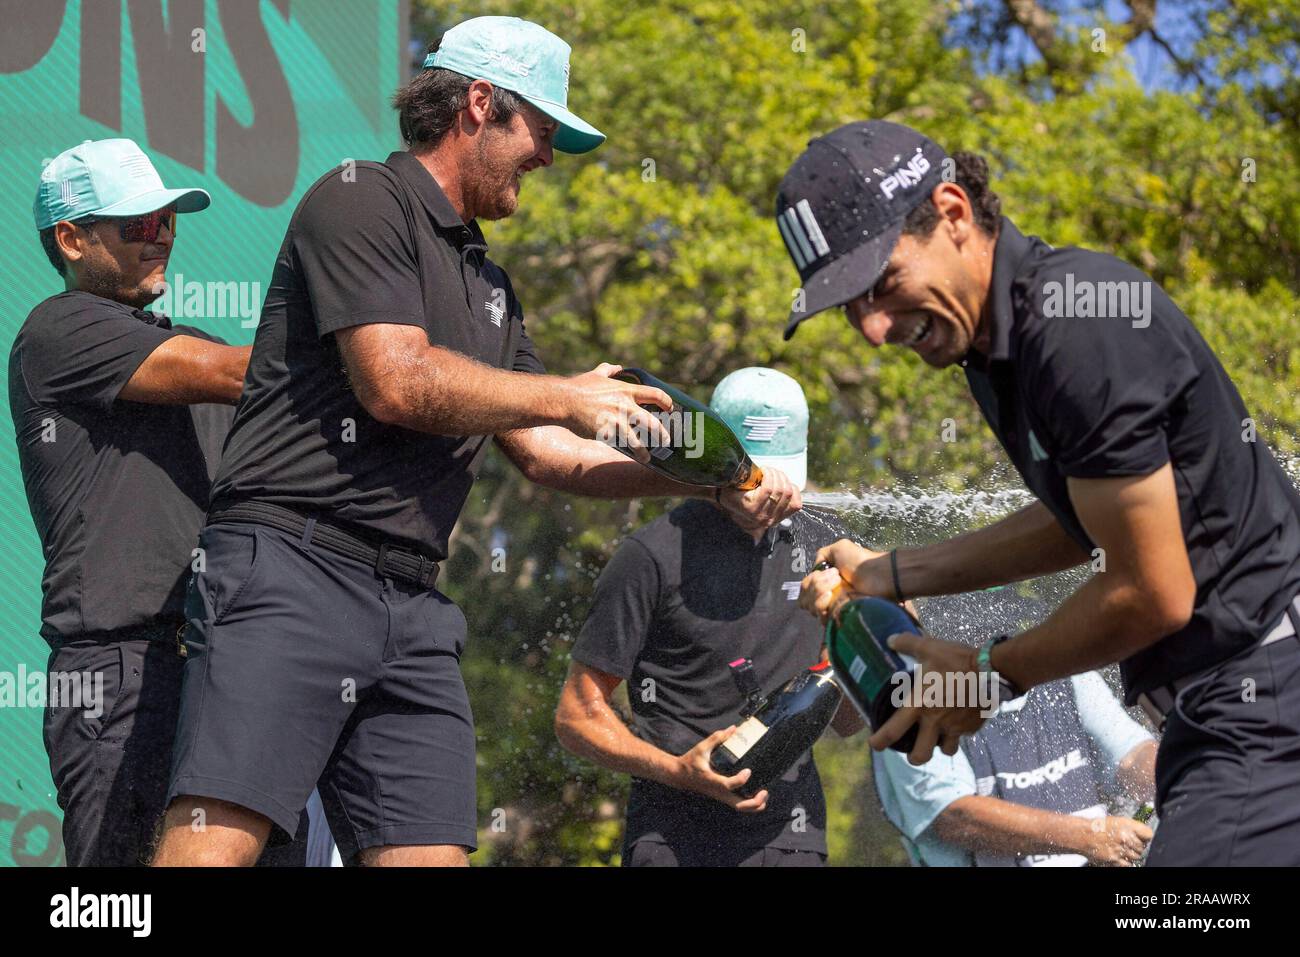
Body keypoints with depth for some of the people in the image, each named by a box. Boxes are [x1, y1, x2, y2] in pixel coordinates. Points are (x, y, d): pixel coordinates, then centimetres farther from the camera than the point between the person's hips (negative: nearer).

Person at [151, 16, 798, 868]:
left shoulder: (488, 284, 26)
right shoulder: (362, 203, 0)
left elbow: (542, 451, 27)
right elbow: (394, 381, -11)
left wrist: (709, 480, 18)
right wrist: (570, 398, -1)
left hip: (413, 608, 9)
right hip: (293, 567, -9)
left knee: (433, 851, -3)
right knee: (214, 845, -20)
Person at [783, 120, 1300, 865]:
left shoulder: (1078, 327, -22)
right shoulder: (998, 335, 10)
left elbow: (1153, 594, -19)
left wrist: (990, 675, -4)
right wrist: (892, 574, 18)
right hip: (1216, 703, 11)